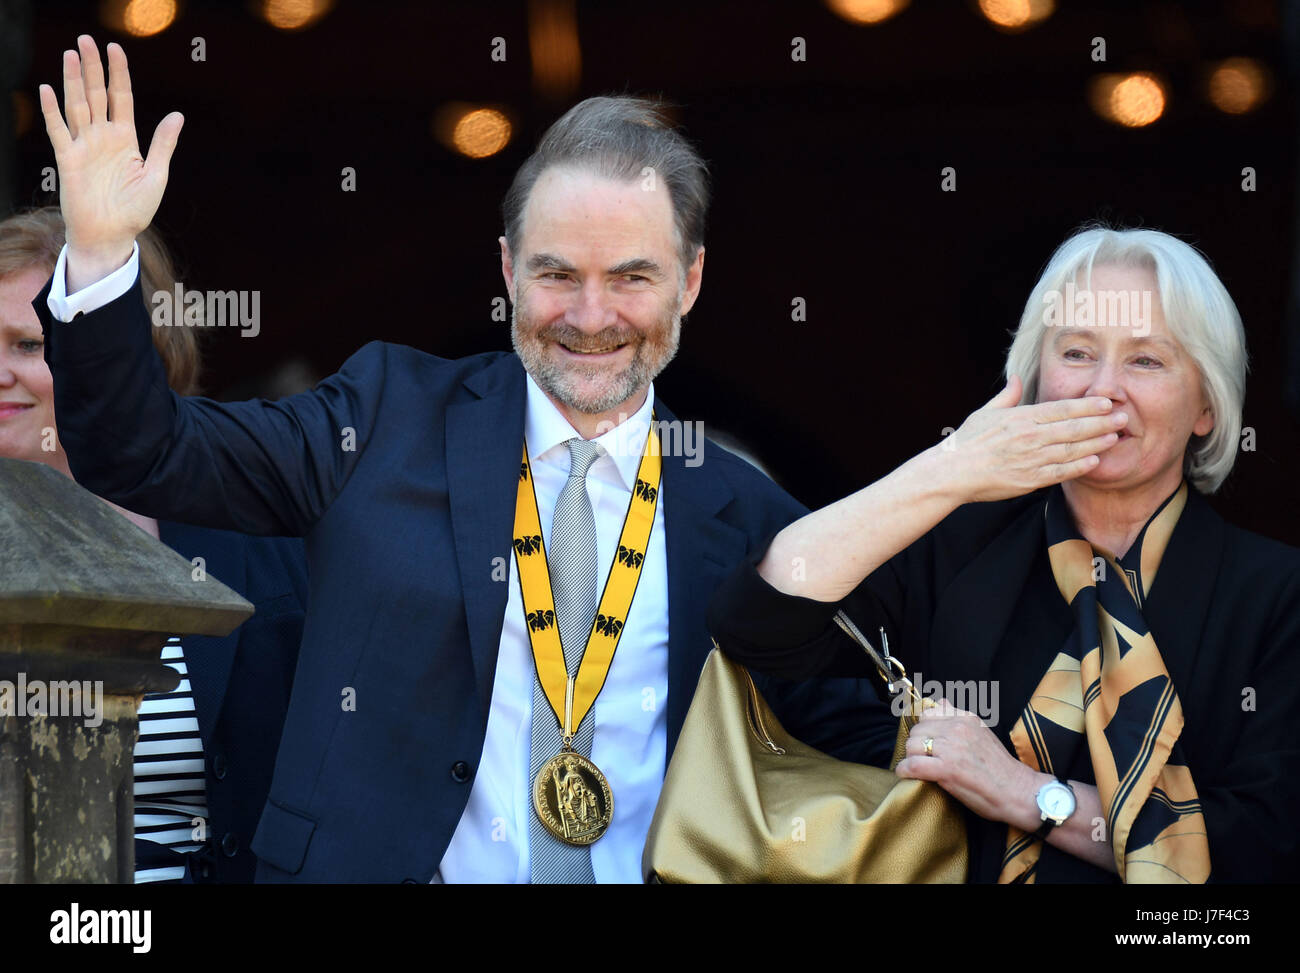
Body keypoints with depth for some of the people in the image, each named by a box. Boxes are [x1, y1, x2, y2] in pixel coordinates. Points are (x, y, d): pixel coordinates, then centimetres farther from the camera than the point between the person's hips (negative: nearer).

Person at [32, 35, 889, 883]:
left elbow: (834, 750, 14)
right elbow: (143, 457, 5)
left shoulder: (747, 521, 7)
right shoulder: (392, 416, 8)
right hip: (367, 867, 0)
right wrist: (100, 251, -6)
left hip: (645, 877, 1)